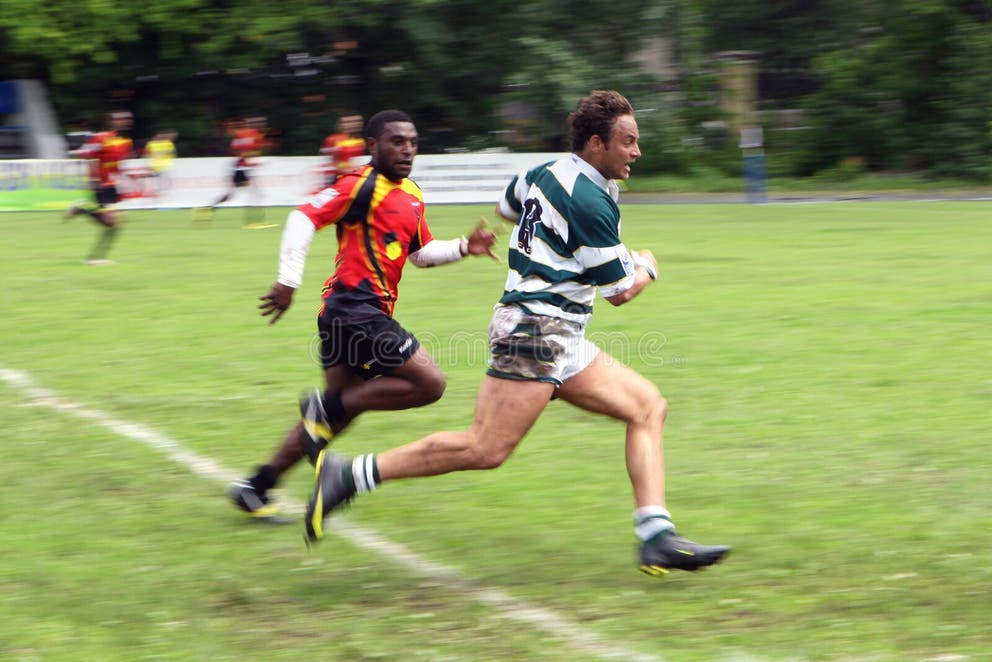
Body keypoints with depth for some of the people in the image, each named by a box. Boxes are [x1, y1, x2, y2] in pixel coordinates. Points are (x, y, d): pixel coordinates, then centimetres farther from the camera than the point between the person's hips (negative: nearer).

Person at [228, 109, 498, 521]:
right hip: (354, 306, -10)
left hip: (364, 313, 10)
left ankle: (255, 488, 16)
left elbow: (422, 252, 27)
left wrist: (463, 247, 10)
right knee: (429, 383, -12)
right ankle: (326, 407, -7)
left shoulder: (411, 196, 17)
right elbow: (304, 218, -16)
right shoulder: (362, 186, -10)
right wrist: (288, 281, -22)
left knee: (338, 413, 12)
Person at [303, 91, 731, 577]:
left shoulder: (545, 174, 11)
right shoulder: (592, 204, -16)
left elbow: (506, 208, 34)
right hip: (536, 329, -11)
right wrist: (646, 268, 14)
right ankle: (349, 475, -12)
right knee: (486, 450, -17)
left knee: (648, 407, 6)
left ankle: (657, 539, -3)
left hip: (559, 339, 11)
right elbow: (619, 292, -7)